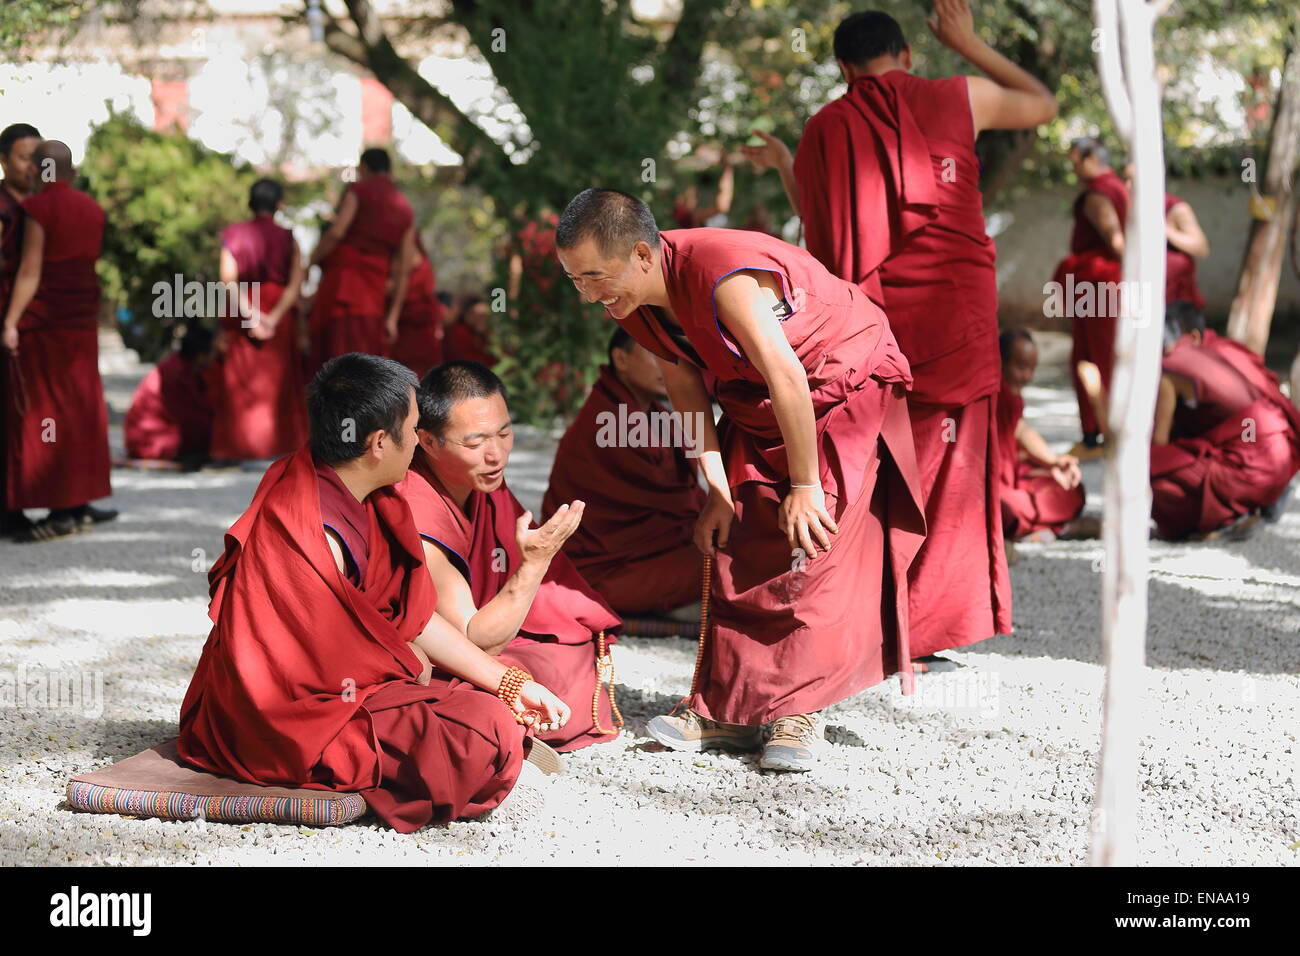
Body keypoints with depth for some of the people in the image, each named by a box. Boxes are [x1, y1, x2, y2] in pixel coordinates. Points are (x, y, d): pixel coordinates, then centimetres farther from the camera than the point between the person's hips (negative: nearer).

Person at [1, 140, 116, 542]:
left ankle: (61, 510, -6)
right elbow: (91, 262, 9)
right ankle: (80, 502, 15)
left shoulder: (38, 207, -10)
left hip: (44, 315, -7)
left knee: (42, 408, -3)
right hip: (83, 317, 7)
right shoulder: (92, 209, 9)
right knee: (79, 407, 12)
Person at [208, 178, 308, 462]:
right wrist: (273, 318, -14)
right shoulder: (287, 237, 0)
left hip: (239, 318, 0)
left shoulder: (233, 234, -1)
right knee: (278, 379, 9)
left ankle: (238, 444, 3)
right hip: (280, 313, 0)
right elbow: (295, 283, -10)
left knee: (238, 380, 6)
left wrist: (250, 316, -16)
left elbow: (229, 278, -13)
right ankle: (278, 442, 7)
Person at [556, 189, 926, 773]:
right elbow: (687, 396, -1)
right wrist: (718, 492, -5)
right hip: (755, 407, 8)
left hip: (844, 390, -8)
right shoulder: (634, 304, -10)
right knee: (735, 548, 0)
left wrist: (804, 486, -26)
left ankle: (799, 711, -10)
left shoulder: (722, 275, -36)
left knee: (811, 548, -15)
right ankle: (727, 708, 3)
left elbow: (787, 379, -33)